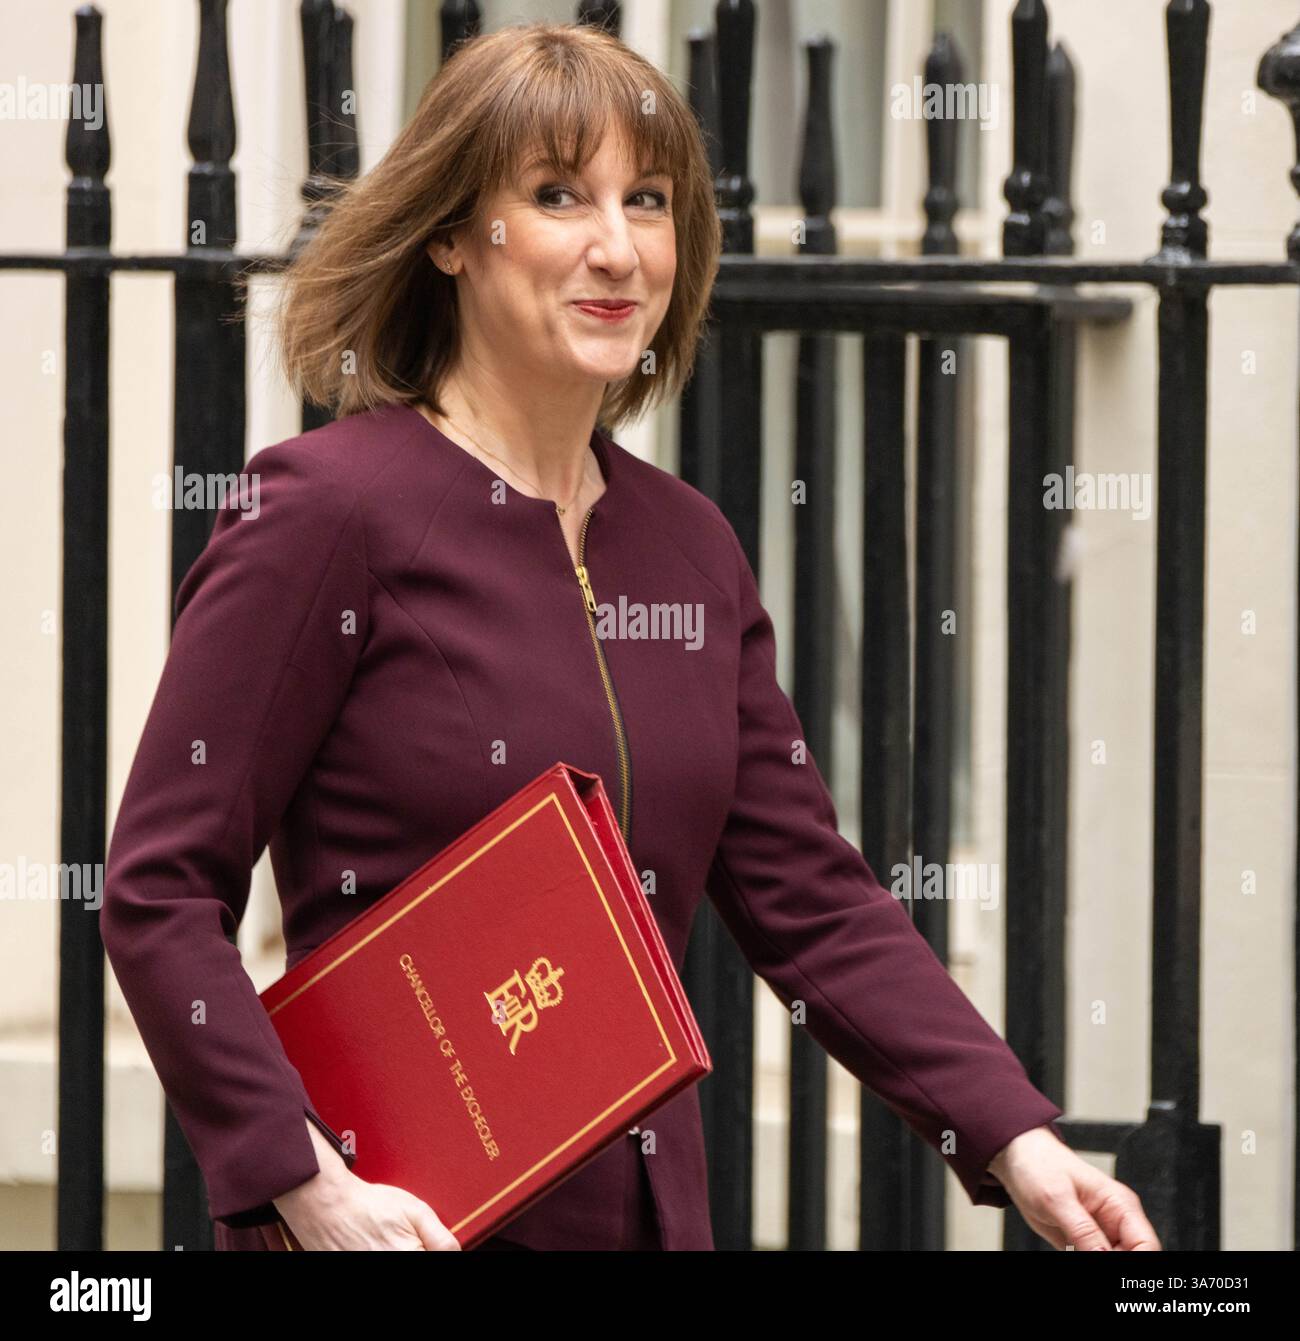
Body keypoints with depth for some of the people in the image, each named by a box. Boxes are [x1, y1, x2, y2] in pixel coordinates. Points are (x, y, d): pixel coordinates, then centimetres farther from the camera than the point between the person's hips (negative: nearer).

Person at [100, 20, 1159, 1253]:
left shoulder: (688, 546, 9)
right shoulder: (327, 513, -10)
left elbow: (810, 898, 8)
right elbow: (160, 893, -13)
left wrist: (1013, 1137, -4)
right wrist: (307, 1183, -22)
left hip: (645, 1210, 6)